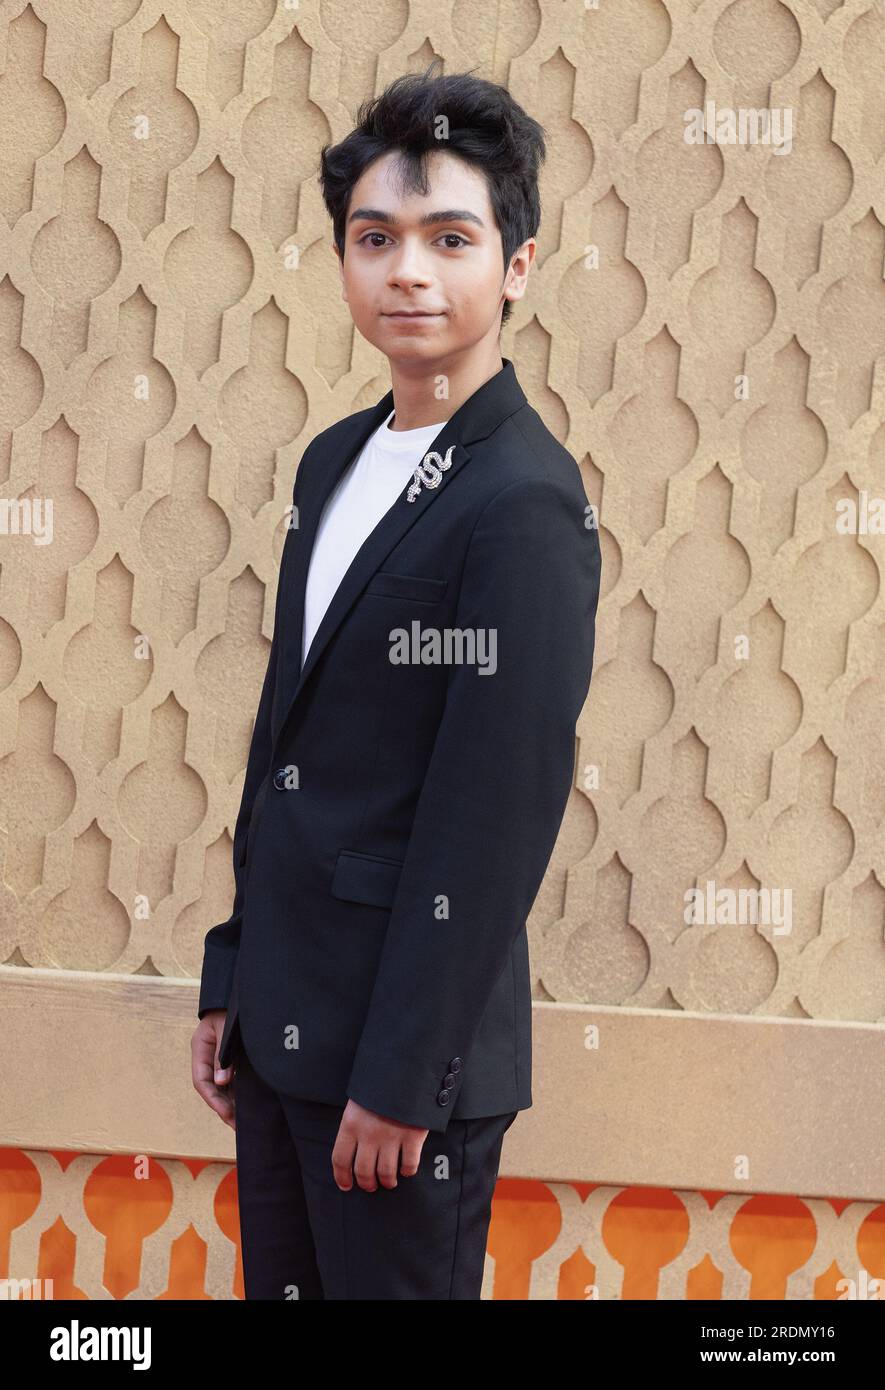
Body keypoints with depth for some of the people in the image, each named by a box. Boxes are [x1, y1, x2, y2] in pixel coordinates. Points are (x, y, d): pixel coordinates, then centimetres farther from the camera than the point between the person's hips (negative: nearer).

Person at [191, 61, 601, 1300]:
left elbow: (492, 823, -19)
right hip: (283, 1019, 8)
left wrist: (401, 1079, -17)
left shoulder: (525, 506, -17)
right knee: (282, 1284, 17)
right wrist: (230, 981, 14)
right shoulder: (337, 462, 10)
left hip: (411, 1035, -8)